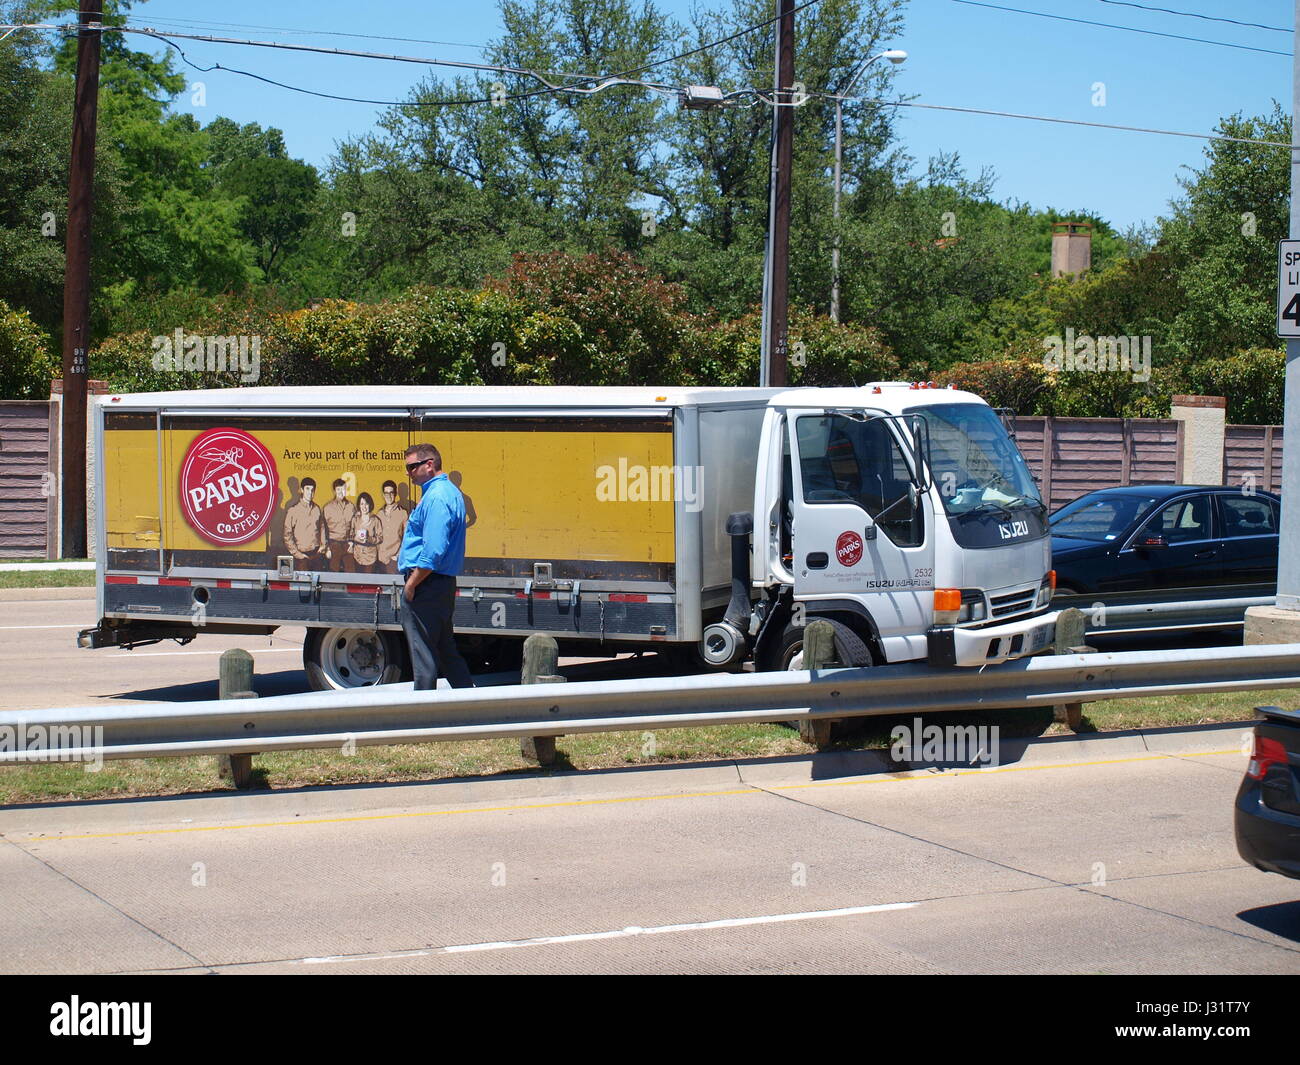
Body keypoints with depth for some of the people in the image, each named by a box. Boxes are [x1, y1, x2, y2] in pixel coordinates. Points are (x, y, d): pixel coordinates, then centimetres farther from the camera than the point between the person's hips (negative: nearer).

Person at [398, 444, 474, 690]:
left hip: (426, 586, -10)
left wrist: (411, 585, -16)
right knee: (446, 651, 16)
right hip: (445, 586, 11)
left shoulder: (436, 498, -17)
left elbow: (433, 552, -25)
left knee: (423, 655, -3)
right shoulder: (450, 492, 16)